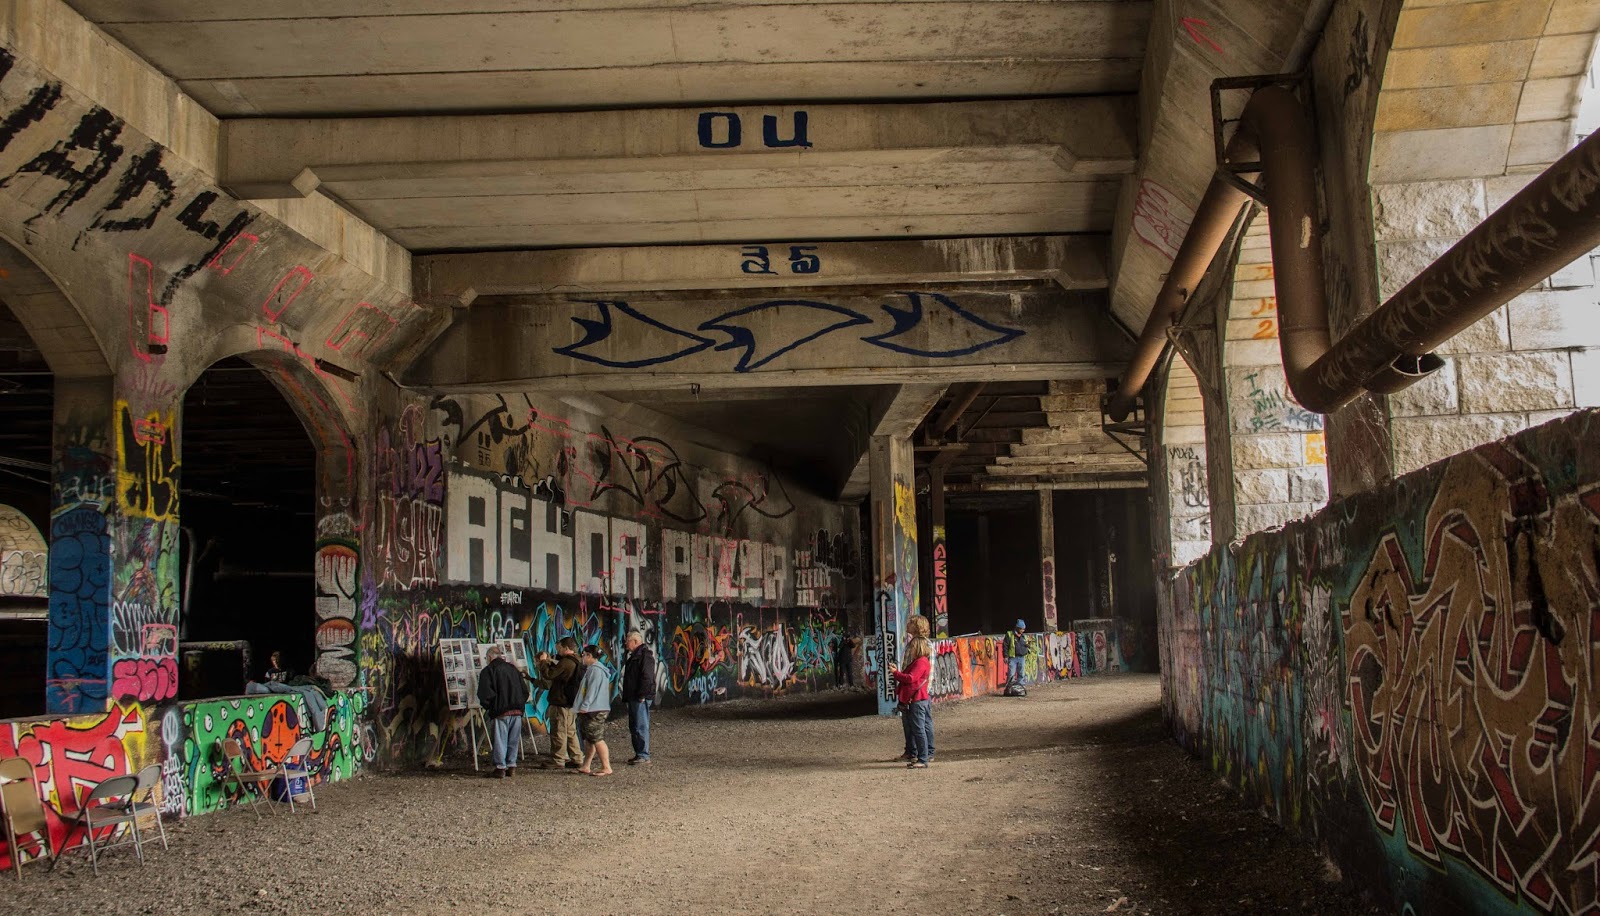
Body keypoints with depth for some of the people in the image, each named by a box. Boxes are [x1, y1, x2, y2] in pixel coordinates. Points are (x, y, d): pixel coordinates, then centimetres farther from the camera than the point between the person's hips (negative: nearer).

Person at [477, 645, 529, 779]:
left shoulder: (488, 670, -4)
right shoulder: (513, 668, 16)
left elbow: (485, 693, -11)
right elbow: (525, 690, 17)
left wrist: (488, 707, 4)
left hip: (500, 712, -6)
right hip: (517, 711, 6)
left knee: (500, 739, -1)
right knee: (513, 740, 12)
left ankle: (500, 768, -1)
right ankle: (512, 766, 13)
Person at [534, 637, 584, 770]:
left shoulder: (565, 663, -19)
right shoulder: (575, 663, 13)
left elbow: (549, 674, -19)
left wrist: (543, 661, -5)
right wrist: (549, 662, 17)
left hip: (561, 703, -10)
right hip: (571, 703, 10)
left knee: (558, 731, -3)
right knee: (571, 732, 15)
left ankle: (557, 760, 1)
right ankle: (576, 758, 17)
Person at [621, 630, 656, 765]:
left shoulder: (645, 655, -13)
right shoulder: (634, 655, 20)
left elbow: (647, 677, -21)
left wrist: (642, 695, -23)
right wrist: (627, 696, 21)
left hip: (641, 698, -11)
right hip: (633, 697, 11)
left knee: (641, 726, -10)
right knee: (633, 727, 13)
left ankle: (644, 755, -9)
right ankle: (639, 754, 19)